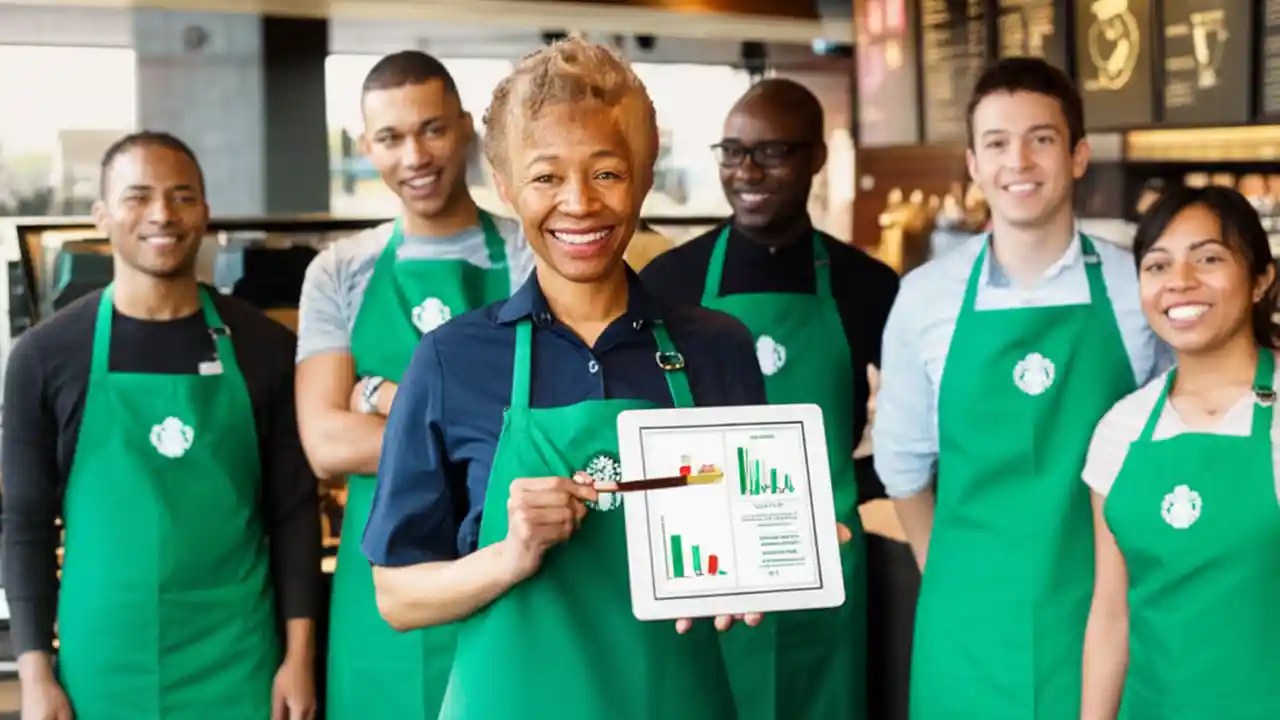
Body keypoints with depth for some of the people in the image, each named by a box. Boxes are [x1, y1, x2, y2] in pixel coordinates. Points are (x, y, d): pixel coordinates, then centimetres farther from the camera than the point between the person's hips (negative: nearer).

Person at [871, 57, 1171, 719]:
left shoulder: (1141, 291, -4)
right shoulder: (925, 296, -2)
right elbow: (902, 460, 7)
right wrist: (952, 583, 6)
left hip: (1103, 610, 0)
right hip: (970, 619, 1)